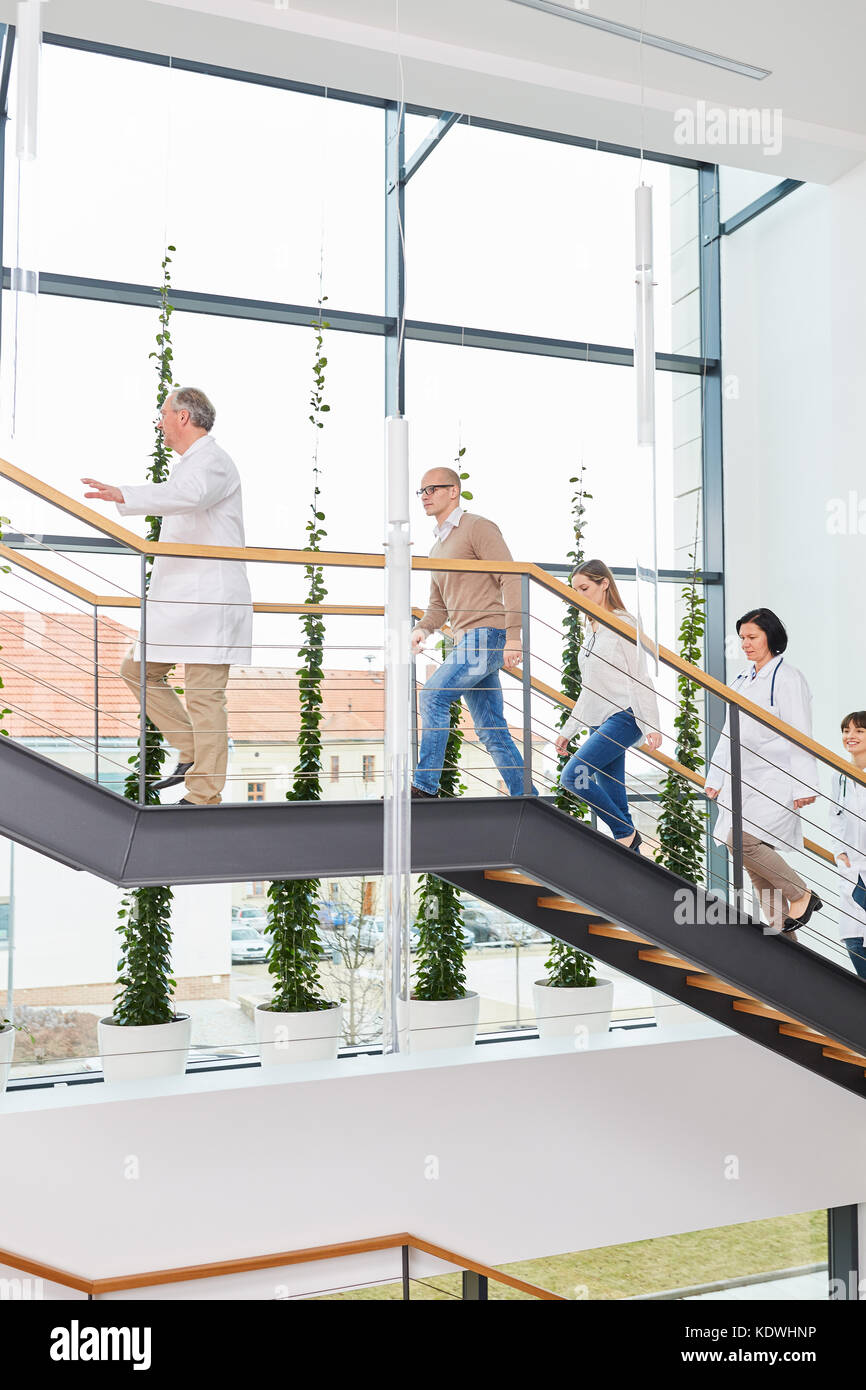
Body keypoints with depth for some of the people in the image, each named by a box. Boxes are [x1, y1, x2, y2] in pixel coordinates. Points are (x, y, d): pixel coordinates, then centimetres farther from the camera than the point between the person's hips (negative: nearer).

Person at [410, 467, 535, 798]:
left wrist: (513, 635, -20)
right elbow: (438, 604, 25)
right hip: (468, 643, 9)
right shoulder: (437, 547, 24)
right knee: (492, 731, 6)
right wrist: (423, 629, 3)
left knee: (433, 696, -18)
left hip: (486, 635, -9)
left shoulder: (478, 527, -3)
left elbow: (511, 580, -11)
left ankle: (424, 787, -14)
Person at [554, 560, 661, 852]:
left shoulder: (623, 624, -4)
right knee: (613, 797, 4)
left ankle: (627, 833, -8)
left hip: (623, 718, -8)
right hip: (598, 723, 8)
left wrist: (651, 726, -18)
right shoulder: (591, 630, 18)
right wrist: (568, 730, 21)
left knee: (573, 775, -20)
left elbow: (640, 678, -10)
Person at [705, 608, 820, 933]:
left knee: (742, 838, -21)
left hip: (776, 778, -8)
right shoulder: (741, 680, 17)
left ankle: (801, 895, -2)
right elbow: (729, 733, 21)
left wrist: (803, 786, -15)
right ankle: (780, 927, 14)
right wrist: (716, 778, 18)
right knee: (755, 856, 5)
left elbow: (799, 734, -11)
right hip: (744, 779, 8)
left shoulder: (787, 677, -6)